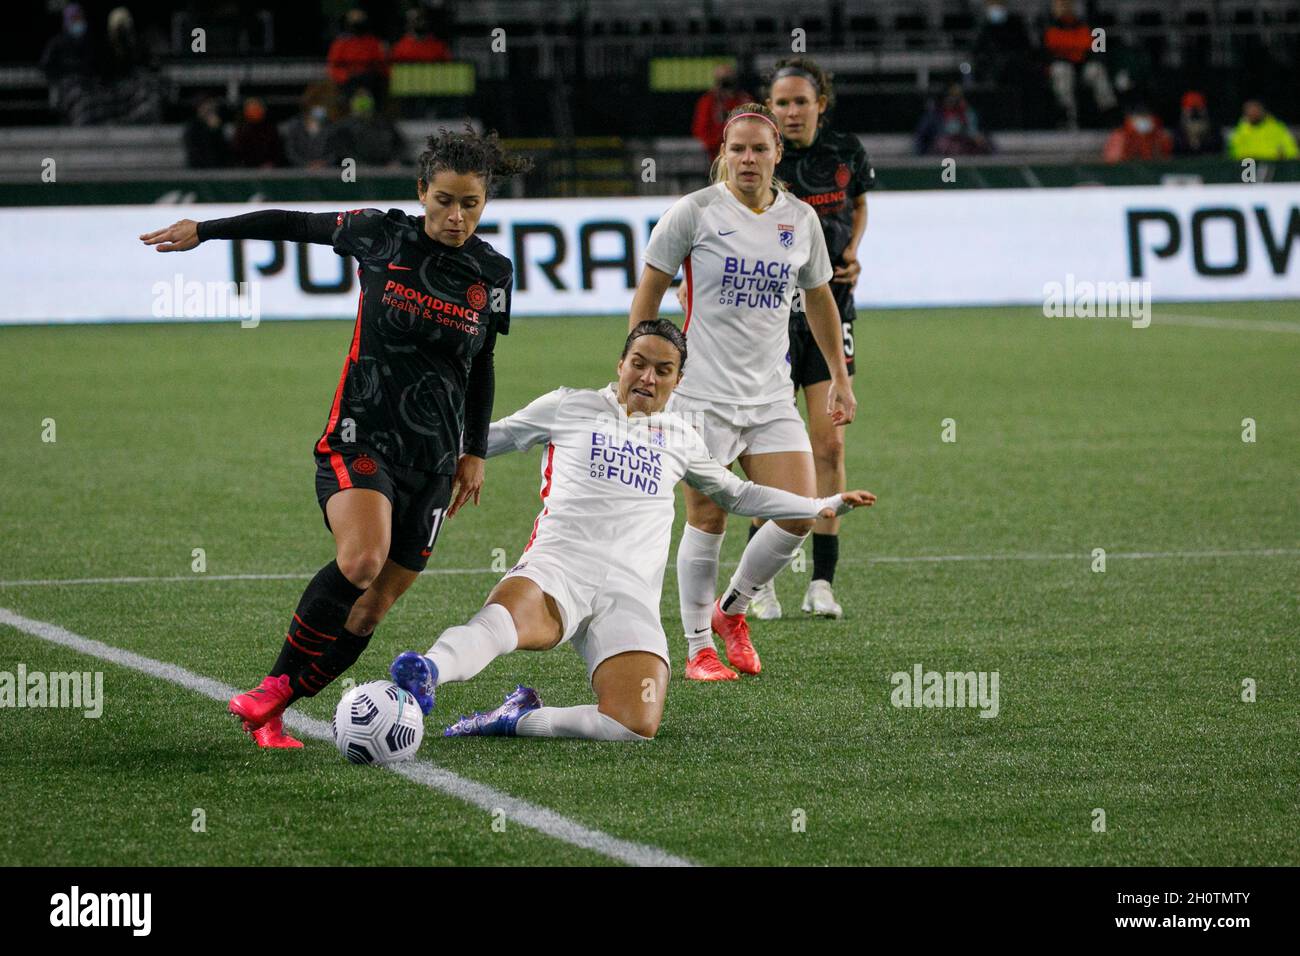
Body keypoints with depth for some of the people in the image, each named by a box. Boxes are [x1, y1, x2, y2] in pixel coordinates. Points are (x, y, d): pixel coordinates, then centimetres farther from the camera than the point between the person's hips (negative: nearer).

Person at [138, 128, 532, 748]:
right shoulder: (381, 236, -4)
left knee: (373, 607, -1)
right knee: (361, 561, -30)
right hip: (360, 438, -4)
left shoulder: (493, 273, 4)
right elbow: (297, 225, 10)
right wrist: (203, 231, 16)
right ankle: (272, 688, -15)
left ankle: (268, 714, 12)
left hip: (434, 460, 4)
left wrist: (476, 452, 15)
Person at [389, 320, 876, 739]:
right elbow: (486, 439, 27)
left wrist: (823, 506, 36)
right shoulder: (568, 407, 18)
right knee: (508, 616, -43)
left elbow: (737, 494, 41)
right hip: (557, 568, -3)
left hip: (630, 595, 3)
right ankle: (427, 675, -66)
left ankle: (519, 720, -14)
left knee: (637, 726, -28)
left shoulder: (679, 437, 26)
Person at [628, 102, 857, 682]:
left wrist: (840, 377, 20)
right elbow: (649, 290, 1)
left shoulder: (800, 219, 7)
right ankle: (698, 649, 10)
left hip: (771, 396, 4)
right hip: (703, 390, -4)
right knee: (707, 519, -3)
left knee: (799, 515, -5)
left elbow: (819, 297, 20)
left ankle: (731, 610, 19)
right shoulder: (696, 211, -5)